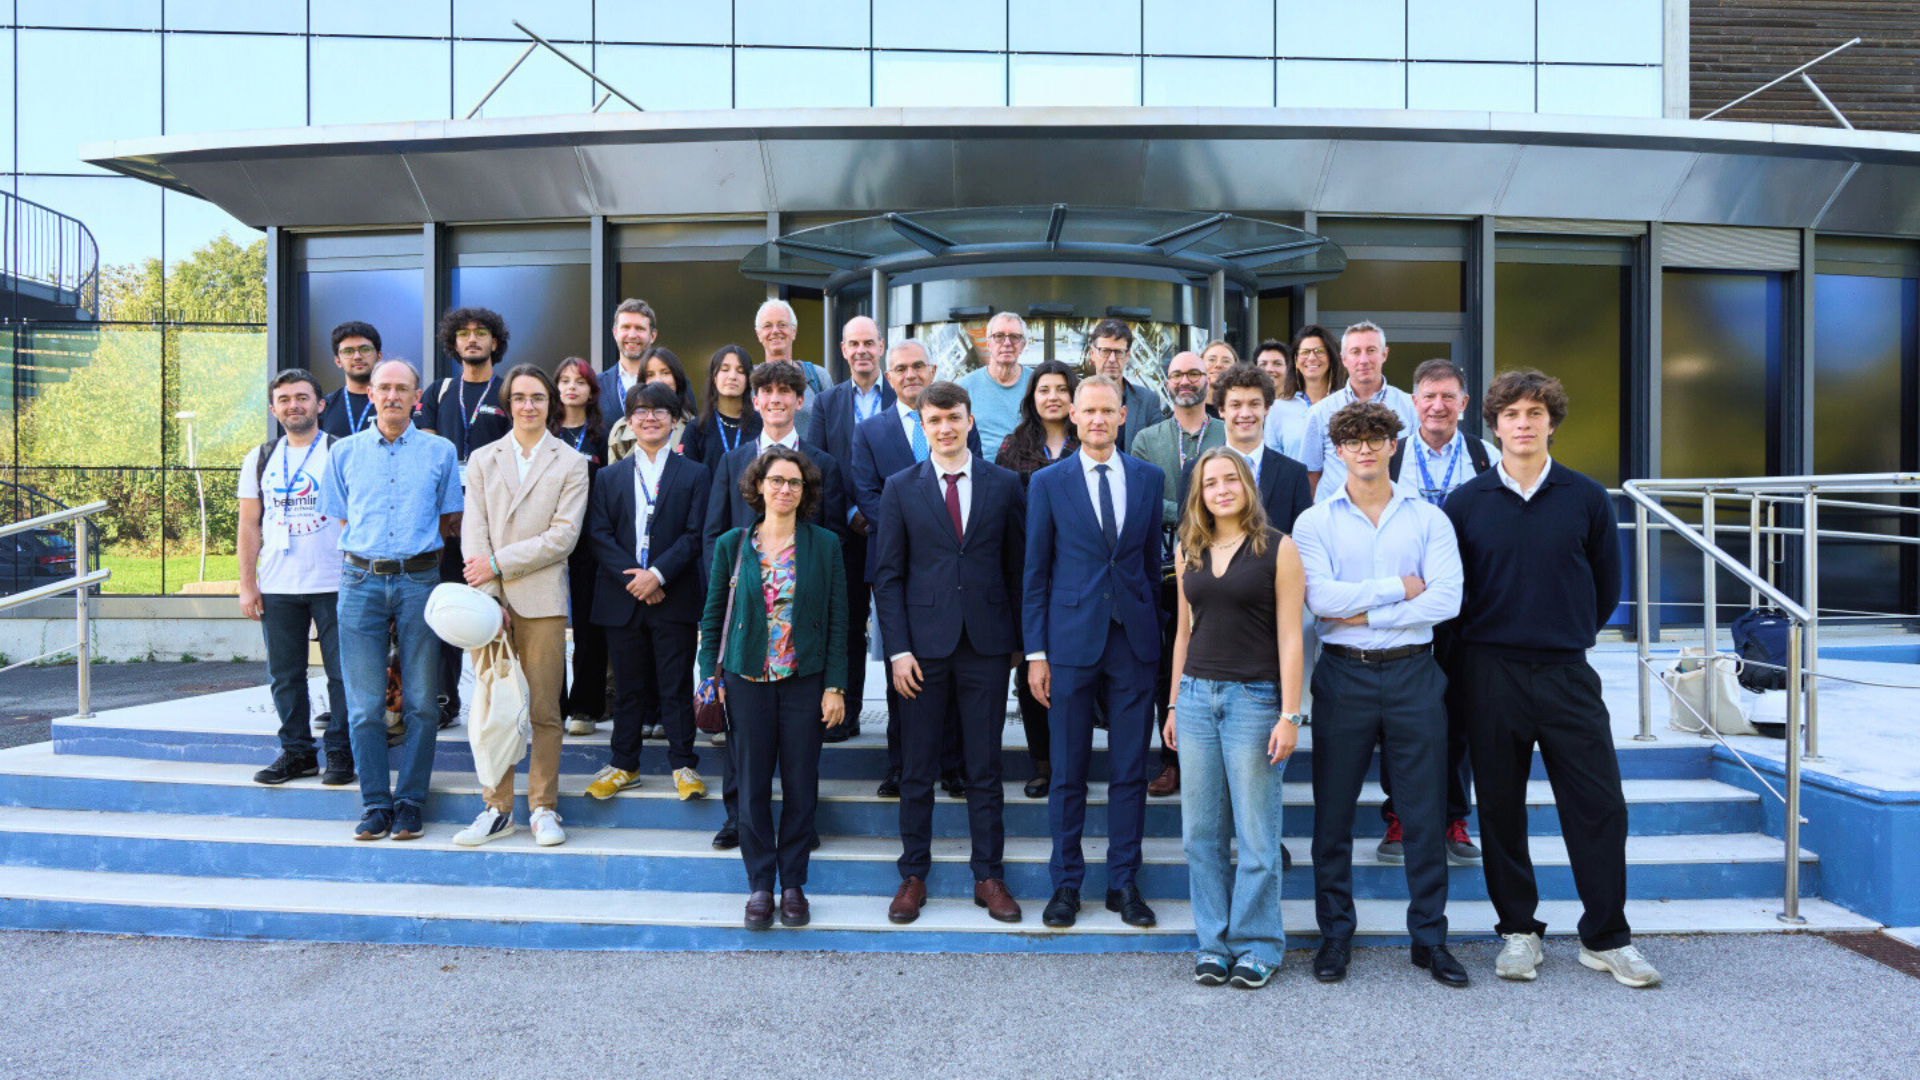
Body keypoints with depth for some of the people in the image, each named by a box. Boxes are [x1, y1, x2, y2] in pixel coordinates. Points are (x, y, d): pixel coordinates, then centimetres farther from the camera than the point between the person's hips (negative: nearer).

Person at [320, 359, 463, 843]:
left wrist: (417, 536, 5)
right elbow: (341, 519, 17)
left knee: (420, 702, 1)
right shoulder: (345, 452, 11)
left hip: (419, 580, -1)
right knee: (364, 704, 0)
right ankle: (375, 804, 10)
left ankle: (410, 802, 11)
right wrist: (366, 547, 8)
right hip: (360, 582, 1)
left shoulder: (441, 452, 7)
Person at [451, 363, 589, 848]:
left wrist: (499, 563, -9)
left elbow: (563, 536, -3)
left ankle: (543, 808, 10)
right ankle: (497, 808, 13)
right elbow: (473, 532, 5)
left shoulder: (570, 463, 7)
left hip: (542, 599, -2)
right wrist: (486, 595, -8)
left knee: (544, 709, 0)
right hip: (490, 597, 2)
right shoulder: (482, 459, 14)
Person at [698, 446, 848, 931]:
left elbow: (837, 621, 1)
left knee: (801, 785, 6)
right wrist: (710, 679, 2)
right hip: (747, 681, 1)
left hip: (805, 680, 0)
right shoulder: (731, 545, 4)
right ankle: (760, 884, 20)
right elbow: (712, 617, 9)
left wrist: (835, 686, -3)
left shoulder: (825, 546, 1)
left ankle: (793, 883, 21)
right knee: (753, 786, 5)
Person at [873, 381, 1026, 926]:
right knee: (918, 770, 8)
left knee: (984, 769, 8)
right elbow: (888, 575, 2)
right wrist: (898, 649, -5)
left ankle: (988, 876, 20)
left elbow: (1018, 568, 7)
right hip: (925, 646, 0)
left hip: (987, 645, 0)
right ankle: (913, 875, 22)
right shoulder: (900, 488, 4)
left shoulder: (1004, 484, 4)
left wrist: (1021, 640, 5)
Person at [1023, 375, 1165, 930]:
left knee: (1130, 771, 8)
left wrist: (1155, 632, 8)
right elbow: (1035, 573, 1)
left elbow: (1153, 562, 11)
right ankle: (1066, 883, 20)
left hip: (1134, 640, 2)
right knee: (1068, 773, 6)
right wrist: (1036, 652, -3)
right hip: (1071, 640, -2)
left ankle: (1123, 882, 21)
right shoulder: (1048, 482, 2)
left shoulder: (1148, 478, 8)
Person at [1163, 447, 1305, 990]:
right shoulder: (1189, 549, 10)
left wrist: (1289, 715, -10)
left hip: (1254, 699, -4)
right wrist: (1174, 703, 13)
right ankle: (1214, 942, 20)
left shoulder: (1278, 548, -3)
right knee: (1201, 832, 8)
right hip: (1197, 696, 4)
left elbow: (1289, 637, -5)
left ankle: (1257, 944, 17)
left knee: (1257, 833, 2)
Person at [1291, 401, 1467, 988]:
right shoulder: (1314, 522, 5)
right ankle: (1335, 934, 19)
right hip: (1343, 676, 0)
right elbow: (1319, 596, -11)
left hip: (1413, 674, 1)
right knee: (1333, 813, 6)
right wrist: (1398, 588, -8)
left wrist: (1364, 613, -11)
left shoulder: (1429, 519, 7)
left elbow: (1446, 599, -7)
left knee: (1425, 812, 5)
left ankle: (1429, 935, 19)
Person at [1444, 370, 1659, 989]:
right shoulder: (1465, 502, 1)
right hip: (1490, 674, 0)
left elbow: (1607, 584, 12)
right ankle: (1518, 932, 21)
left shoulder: (1586, 498, 3)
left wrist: (1568, 636, 14)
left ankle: (1606, 938, 17)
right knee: (1500, 807, 6)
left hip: (1567, 672, 0)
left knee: (1599, 804, 1)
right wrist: (1482, 642, 8)